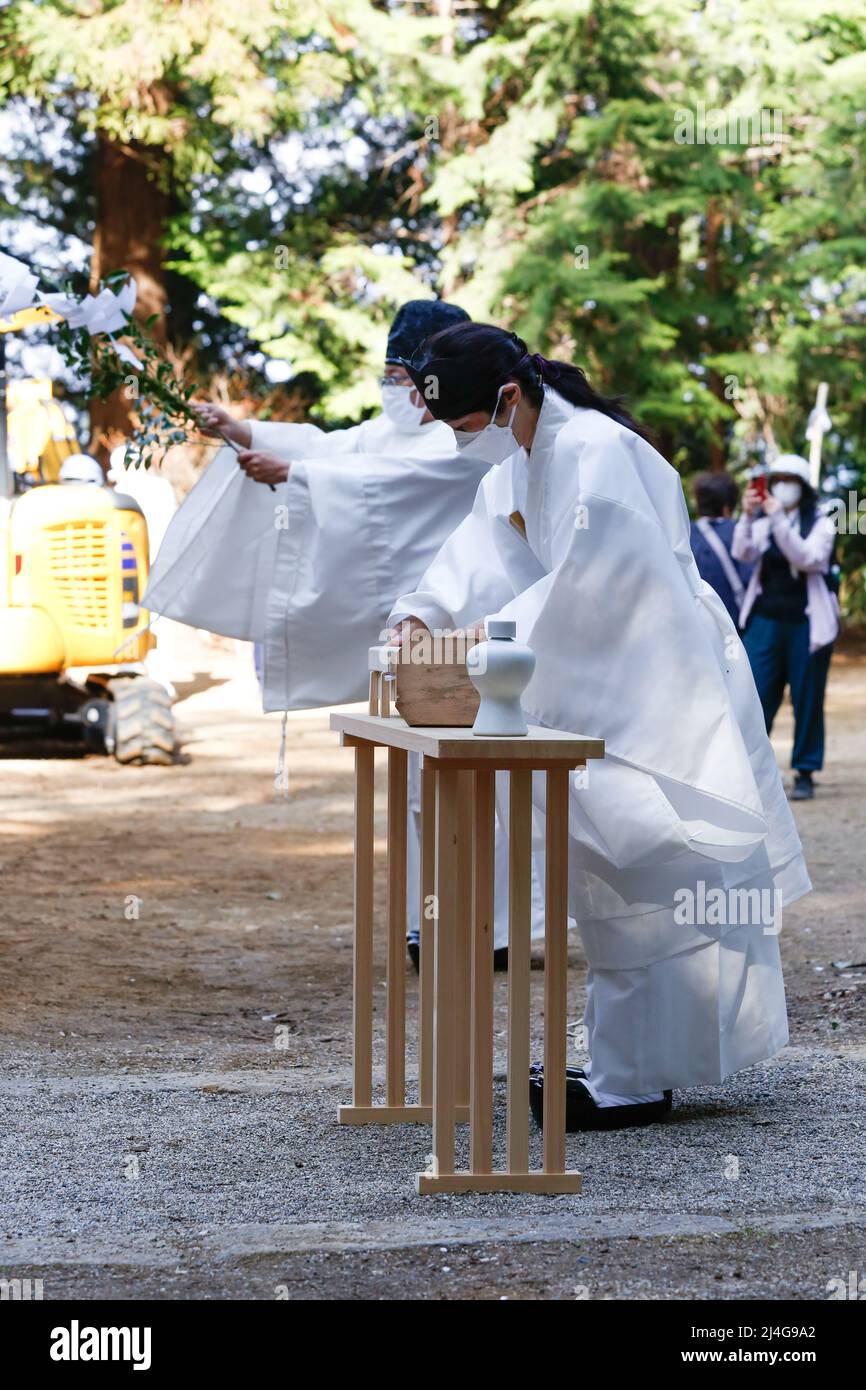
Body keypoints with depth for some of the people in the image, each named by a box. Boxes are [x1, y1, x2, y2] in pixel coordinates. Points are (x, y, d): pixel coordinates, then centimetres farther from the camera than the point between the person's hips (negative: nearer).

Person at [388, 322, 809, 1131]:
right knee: (609, 873, 13)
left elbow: (586, 583, -27)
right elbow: (481, 550, 4)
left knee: (634, 882, -7)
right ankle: (621, 1062, 21)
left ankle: (635, 1082, -3)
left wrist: (490, 633, -24)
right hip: (603, 692, 10)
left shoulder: (594, 454, -22)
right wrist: (421, 615, -12)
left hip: (656, 692, -10)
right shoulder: (517, 463, 8)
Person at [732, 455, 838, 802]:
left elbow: (807, 558, -16)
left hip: (806, 623, -2)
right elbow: (743, 554, -9)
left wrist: (779, 520, -24)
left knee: (807, 701, 2)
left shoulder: (820, 524, 2)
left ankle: (805, 774, 9)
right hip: (765, 621, 2)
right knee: (756, 698, -4)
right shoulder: (762, 524, 8)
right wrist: (747, 516, -23)